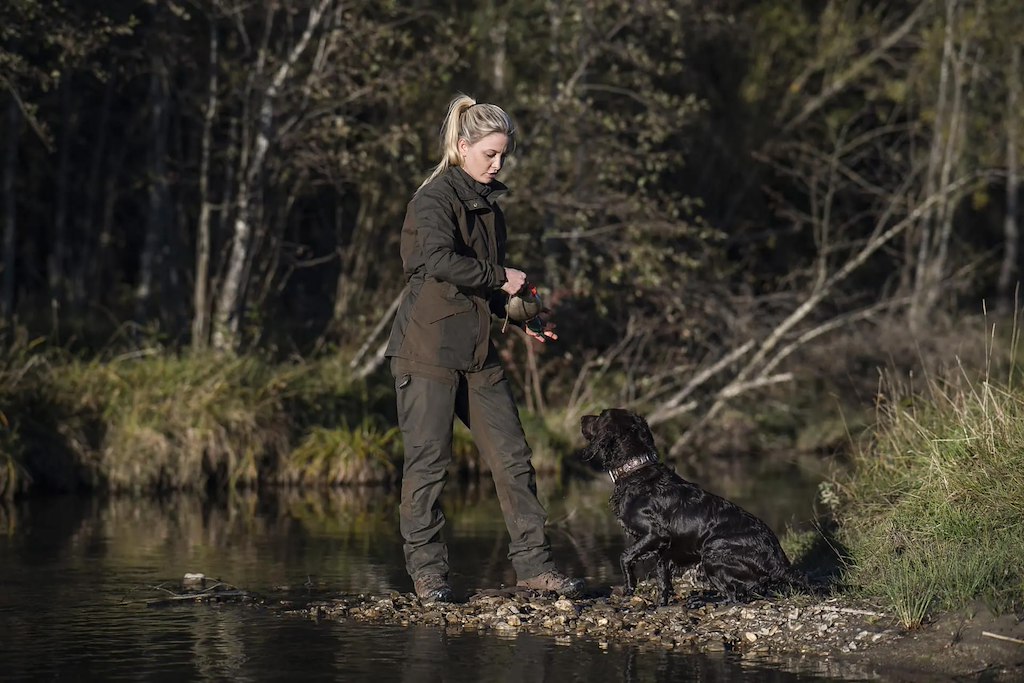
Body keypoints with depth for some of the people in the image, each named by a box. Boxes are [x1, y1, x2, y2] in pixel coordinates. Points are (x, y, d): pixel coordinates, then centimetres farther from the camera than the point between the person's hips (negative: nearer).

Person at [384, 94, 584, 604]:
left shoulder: (487, 205, 16)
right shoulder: (434, 199, -9)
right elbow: (439, 260, -27)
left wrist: (523, 321, 11)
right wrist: (499, 276, -16)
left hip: (477, 351, 8)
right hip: (429, 347, -8)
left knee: (512, 457, 3)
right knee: (428, 461, -3)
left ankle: (532, 564, 7)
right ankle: (427, 572, 6)